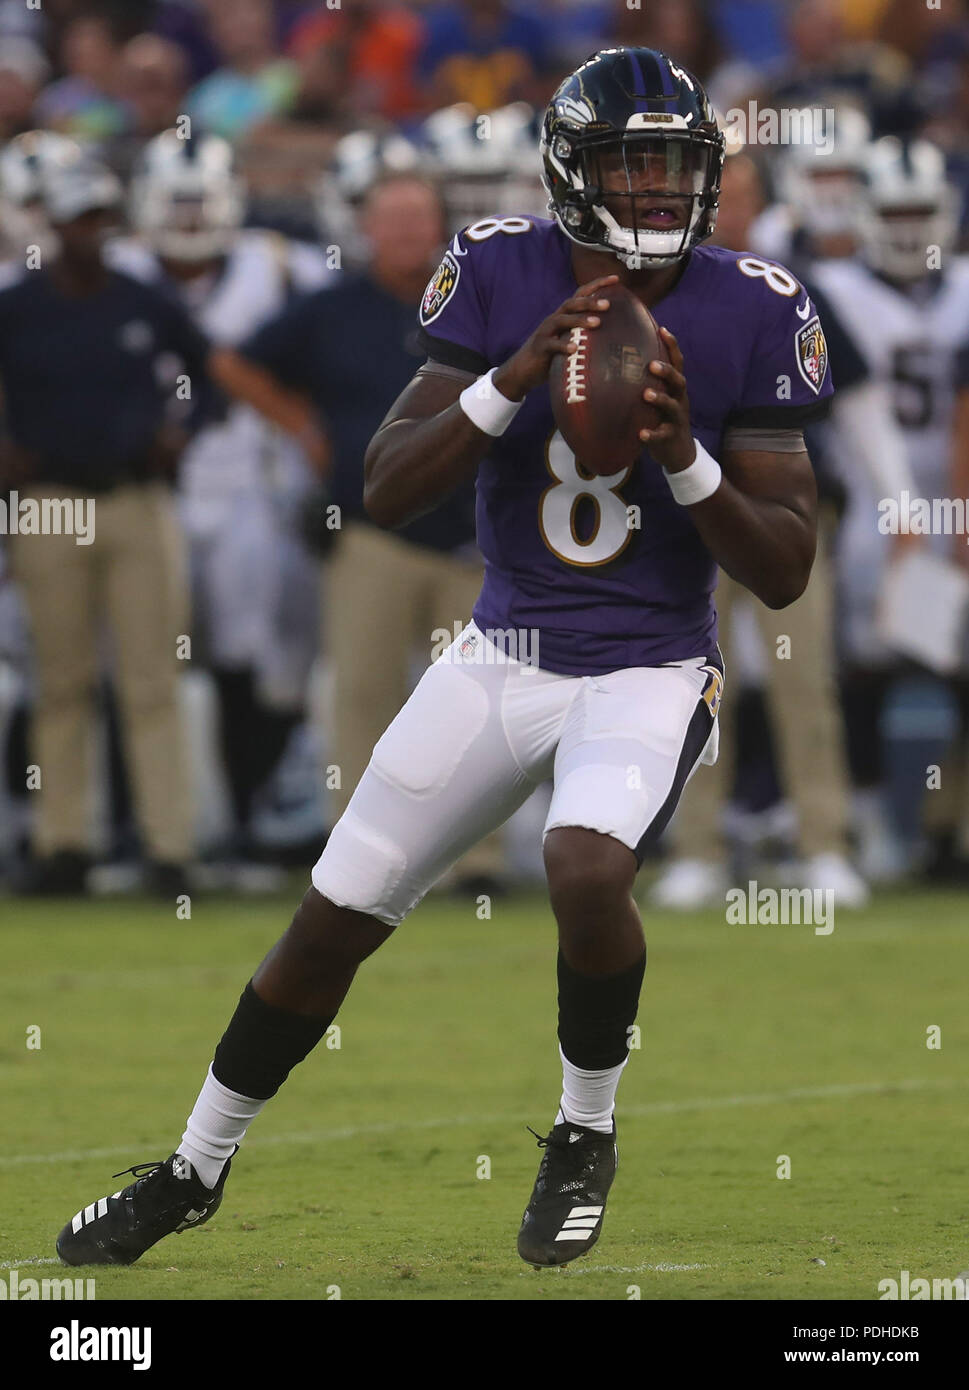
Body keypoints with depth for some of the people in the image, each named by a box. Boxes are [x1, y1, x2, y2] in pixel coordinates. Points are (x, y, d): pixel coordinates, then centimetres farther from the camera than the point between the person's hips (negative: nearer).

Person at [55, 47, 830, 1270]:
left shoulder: (750, 315, -11)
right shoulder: (501, 274, -8)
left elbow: (784, 572, -8)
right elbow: (387, 492, -12)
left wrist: (686, 458, -24)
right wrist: (516, 377, -25)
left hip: (649, 672, -3)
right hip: (503, 655, 3)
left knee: (587, 868, -32)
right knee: (331, 926, 7)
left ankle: (585, 1136, -3)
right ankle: (194, 1170, 30)